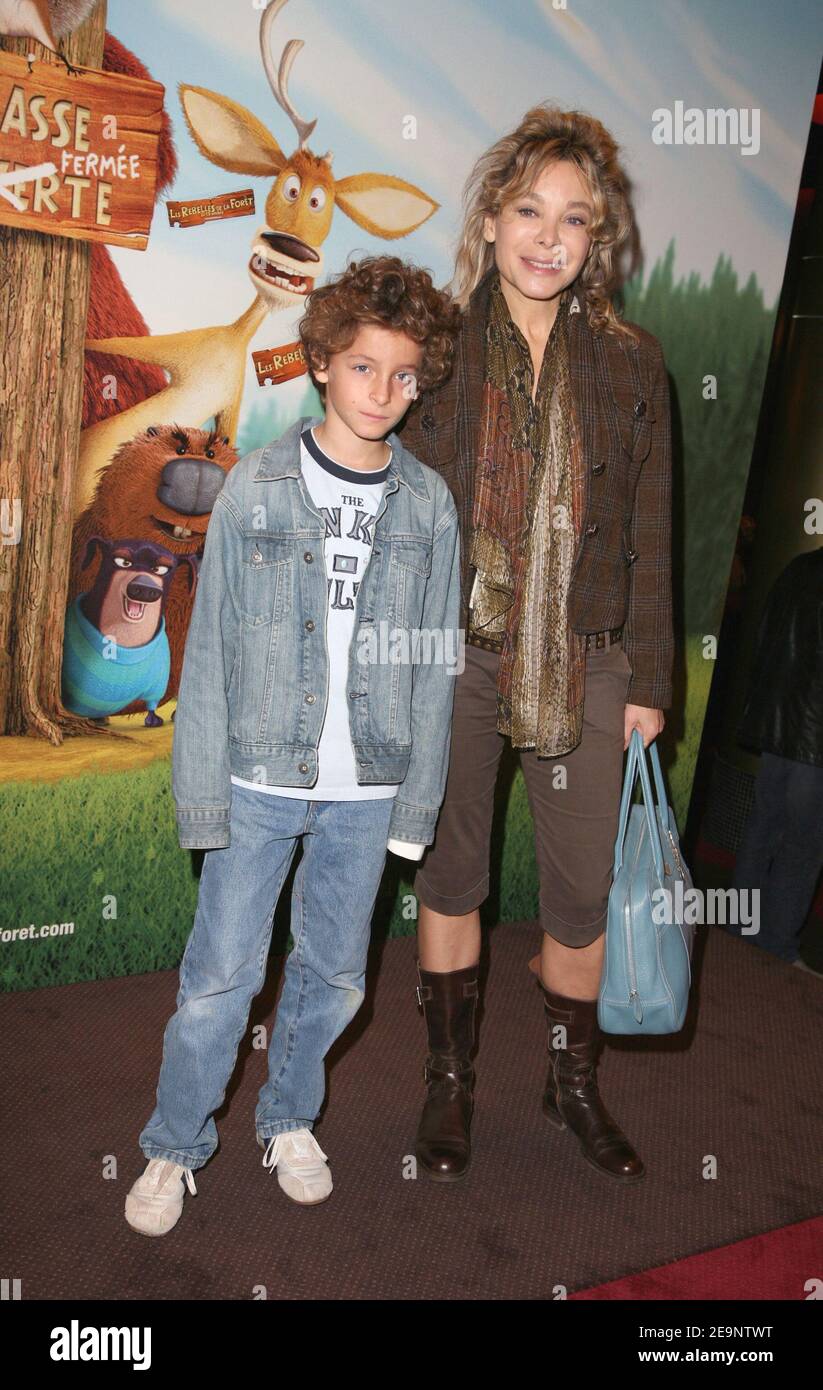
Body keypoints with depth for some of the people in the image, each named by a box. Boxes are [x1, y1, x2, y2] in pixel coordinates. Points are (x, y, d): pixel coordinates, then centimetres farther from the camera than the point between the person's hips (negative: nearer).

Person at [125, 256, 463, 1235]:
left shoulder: (428, 504, 2)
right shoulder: (256, 486, -3)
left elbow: (435, 661, 4)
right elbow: (211, 649, -3)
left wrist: (418, 799, 1)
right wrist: (202, 789, -7)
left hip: (366, 790, 2)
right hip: (260, 778, -2)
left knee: (333, 973, 15)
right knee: (220, 975, 5)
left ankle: (290, 1120, 40)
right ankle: (174, 1147, 28)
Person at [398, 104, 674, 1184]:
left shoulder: (631, 363, 3)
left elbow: (650, 533, 5)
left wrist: (647, 678, 3)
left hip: (583, 666, 1)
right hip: (451, 654, 0)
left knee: (583, 887, 9)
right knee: (450, 869, 12)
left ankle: (575, 1083, 33)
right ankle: (451, 1078, 33)